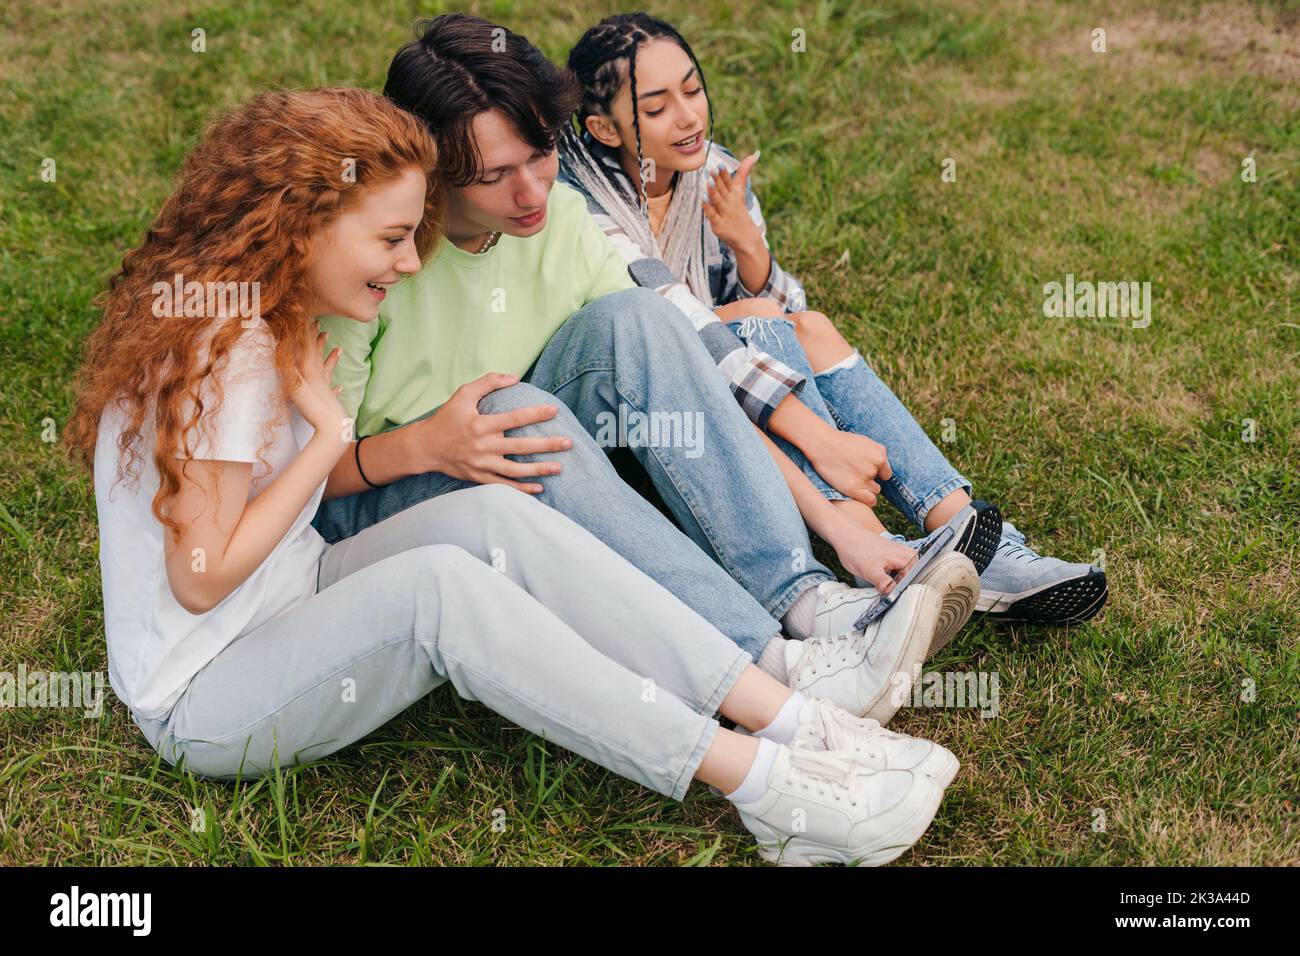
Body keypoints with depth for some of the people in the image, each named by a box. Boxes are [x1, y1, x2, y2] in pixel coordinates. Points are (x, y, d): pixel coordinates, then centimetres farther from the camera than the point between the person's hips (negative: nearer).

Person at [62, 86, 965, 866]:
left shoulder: (279, 326, 7)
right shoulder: (222, 352, -22)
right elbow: (202, 576, -21)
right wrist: (329, 430, -17)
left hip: (296, 608, 8)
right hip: (204, 703, -8)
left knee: (493, 518, -16)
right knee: (436, 584, -32)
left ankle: (800, 719, -25)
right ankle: (767, 788, -32)